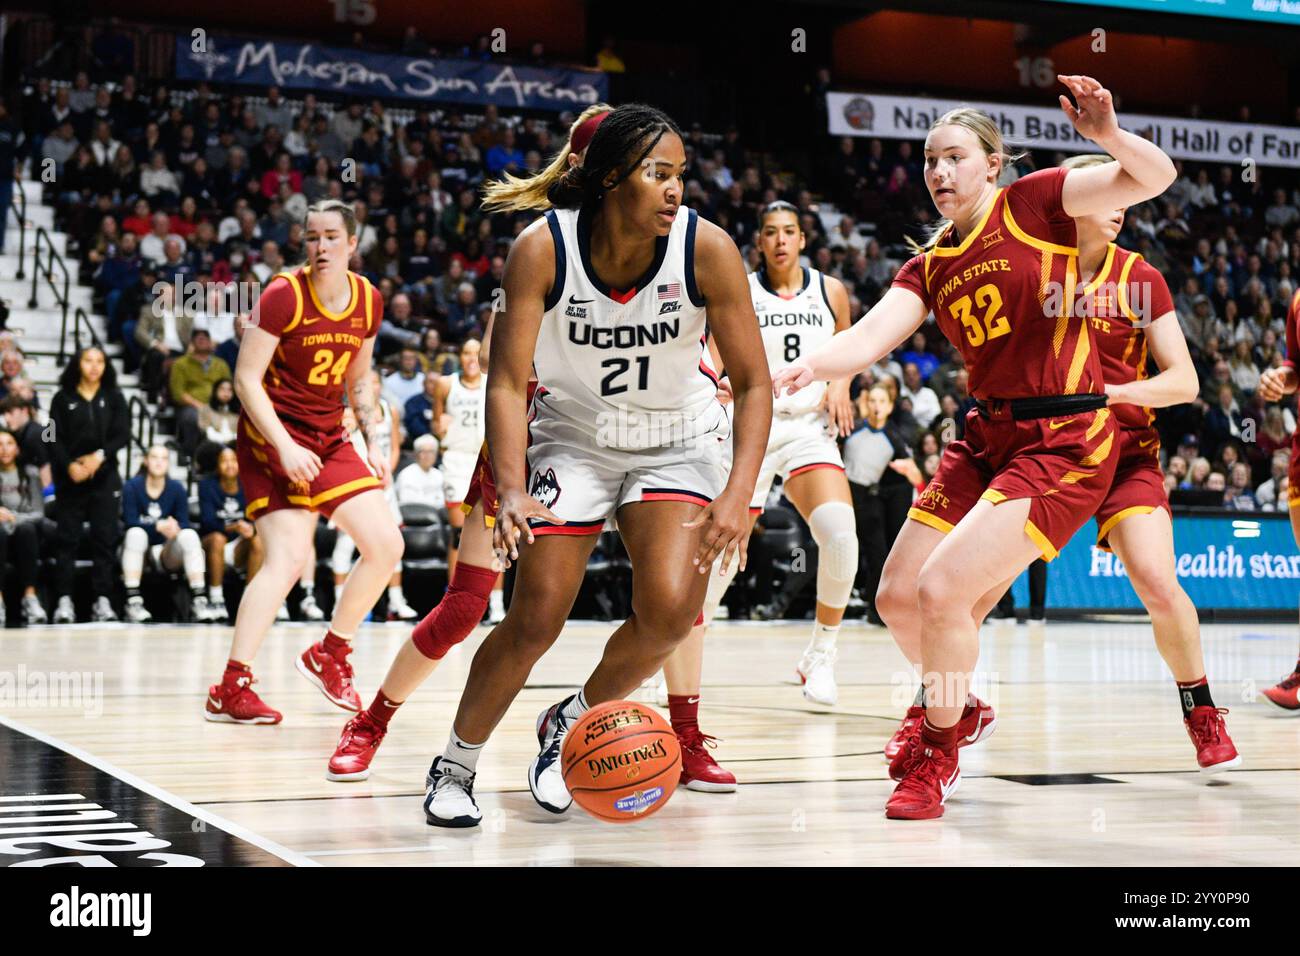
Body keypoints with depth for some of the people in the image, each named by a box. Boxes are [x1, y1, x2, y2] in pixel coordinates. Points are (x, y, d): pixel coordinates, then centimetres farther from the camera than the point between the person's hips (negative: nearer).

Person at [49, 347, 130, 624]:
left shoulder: (114, 398, 9)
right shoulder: (63, 398, 5)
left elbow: (123, 434, 1)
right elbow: (55, 438, 0)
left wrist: (100, 456, -15)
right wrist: (69, 465, -15)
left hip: (104, 476, 1)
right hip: (69, 476, -1)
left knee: (105, 538, -1)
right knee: (68, 539, -2)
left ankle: (102, 600, 1)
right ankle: (64, 600, -2)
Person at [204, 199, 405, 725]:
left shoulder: (368, 301, 3)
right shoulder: (282, 295, -15)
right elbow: (246, 378, -15)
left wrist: (373, 443, 6)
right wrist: (285, 447, -24)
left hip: (330, 439, 6)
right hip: (272, 436, -6)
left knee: (386, 546, -2)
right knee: (289, 557, -20)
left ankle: (329, 654, 16)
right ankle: (230, 688, -14)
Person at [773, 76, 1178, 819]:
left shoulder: (1034, 202, -3)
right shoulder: (931, 266, 12)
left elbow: (1156, 176, -11)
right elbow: (872, 337, -3)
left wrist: (1109, 136, -31)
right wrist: (808, 367, -23)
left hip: (1065, 443, -7)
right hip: (986, 439, 7)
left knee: (941, 589, -17)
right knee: (897, 598, 5)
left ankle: (938, 755, 8)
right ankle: (960, 709, 36)